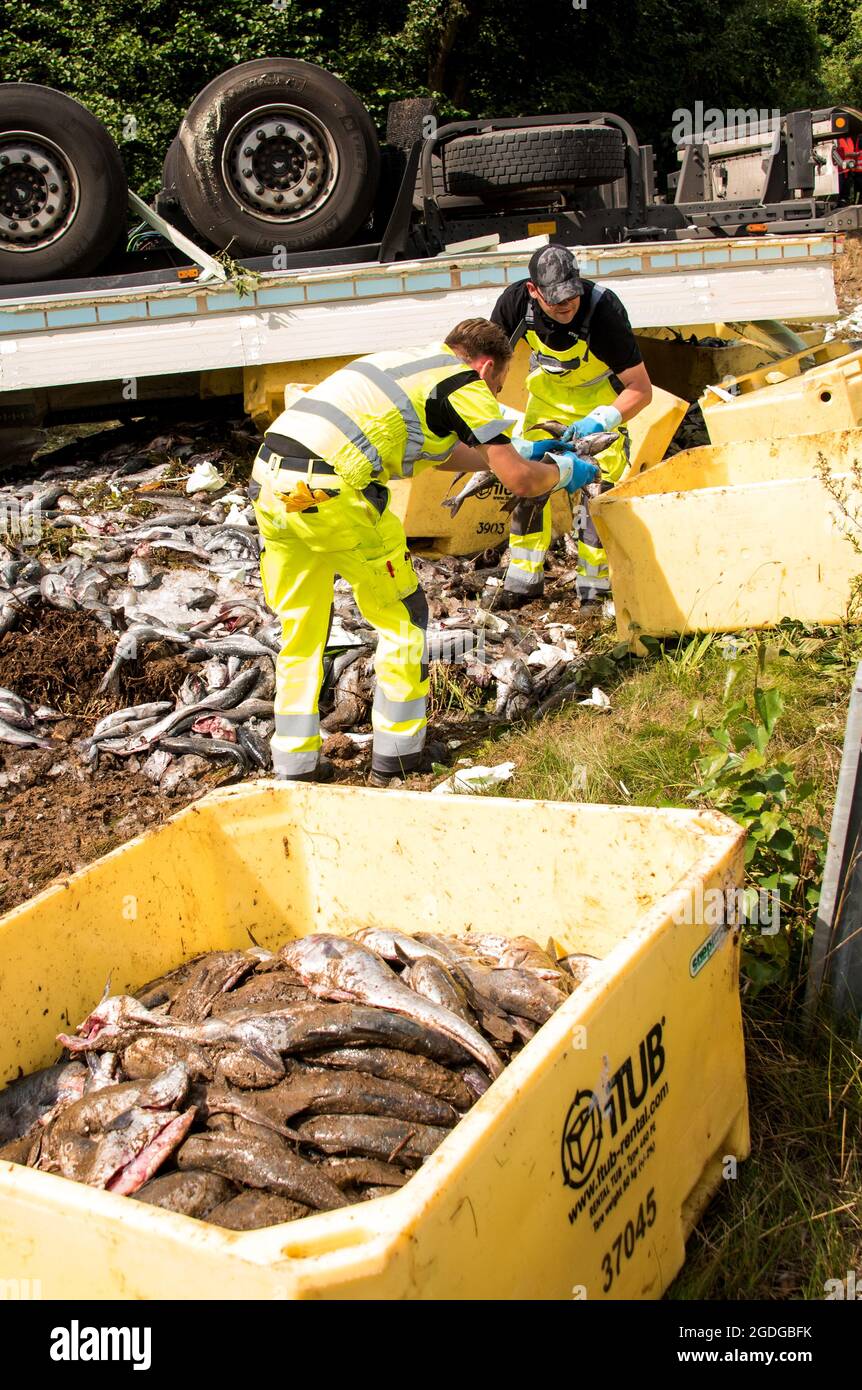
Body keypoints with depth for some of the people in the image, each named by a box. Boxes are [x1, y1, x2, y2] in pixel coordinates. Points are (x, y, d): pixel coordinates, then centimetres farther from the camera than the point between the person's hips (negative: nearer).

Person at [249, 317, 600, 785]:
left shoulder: (411, 362, 29)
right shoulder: (465, 384, 5)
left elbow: (435, 451, 44)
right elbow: (520, 481, 4)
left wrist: (517, 448, 50)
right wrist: (564, 470, 25)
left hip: (268, 480, 8)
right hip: (330, 491, -8)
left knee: (301, 628, 18)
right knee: (402, 617, 12)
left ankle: (295, 763, 22)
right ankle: (395, 753, 18)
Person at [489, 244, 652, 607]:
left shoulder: (604, 309, -36)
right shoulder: (515, 301, -26)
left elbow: (641, 390, -31)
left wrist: (599, 421, -45)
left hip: (602, 400, -4)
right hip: (548, 393, 4)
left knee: (599, 489, -10)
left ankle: (595, 589, 4)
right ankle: (524, 581, 13)